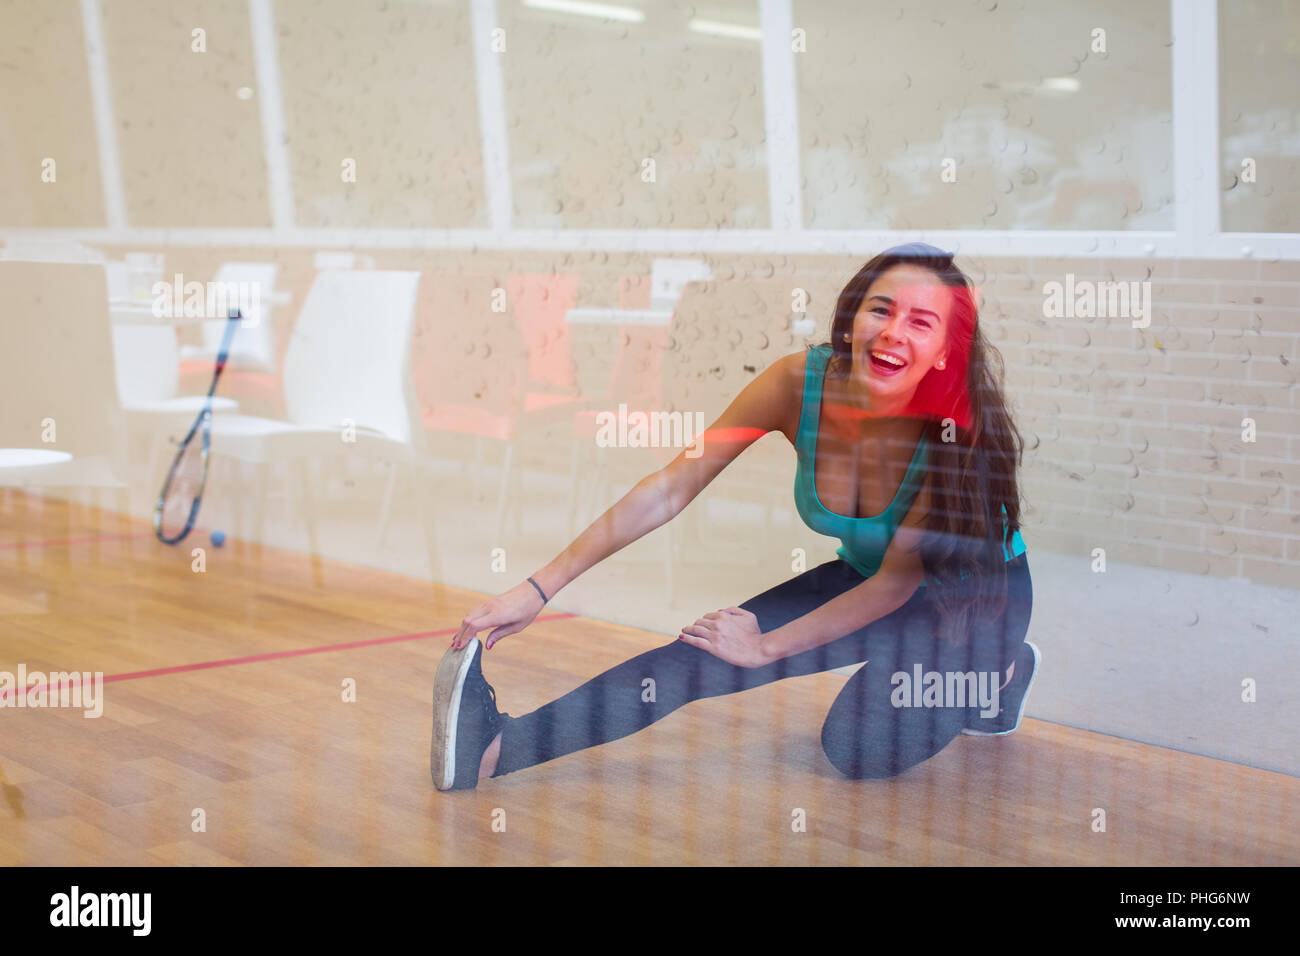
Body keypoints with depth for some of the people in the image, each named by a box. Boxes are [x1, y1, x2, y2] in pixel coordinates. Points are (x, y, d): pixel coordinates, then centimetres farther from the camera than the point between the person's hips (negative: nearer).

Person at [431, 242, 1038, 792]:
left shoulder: (958, 427, -32)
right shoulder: (799, 383, -24)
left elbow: (898, 582, -22)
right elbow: (669, 490, -21)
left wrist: (768, 646, -19)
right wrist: (539, 588, -24)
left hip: (978, 595, -3)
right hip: (865, 578, 4)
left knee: (858, 748, -25)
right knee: (704, 652, -16)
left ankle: (996, 677, 2)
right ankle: (498, 747, -21)